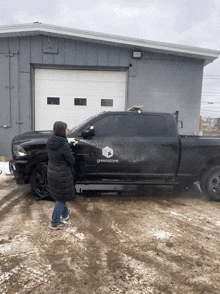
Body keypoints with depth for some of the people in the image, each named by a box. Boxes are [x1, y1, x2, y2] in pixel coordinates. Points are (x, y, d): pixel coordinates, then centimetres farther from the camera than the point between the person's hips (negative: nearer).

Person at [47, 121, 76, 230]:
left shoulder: (50, 141, -4)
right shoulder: (64, 146, -27)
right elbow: (72, 161, -16)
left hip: (51, 173, 8)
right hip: (62, 175, -8)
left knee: (59, 195, 26)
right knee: (61, 198, 9)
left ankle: (64, 213, 48)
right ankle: (55, 223, 20)